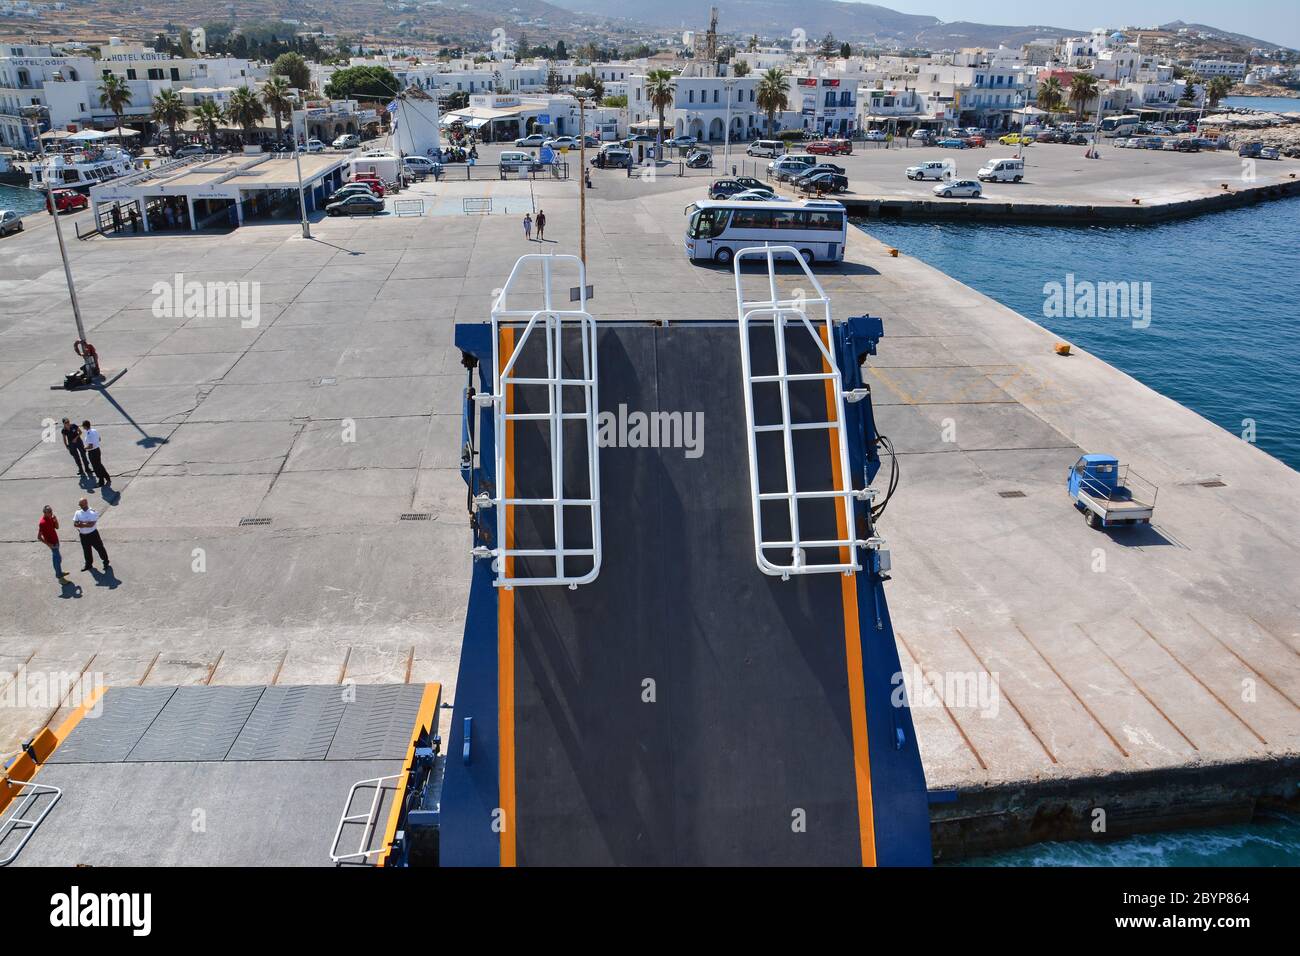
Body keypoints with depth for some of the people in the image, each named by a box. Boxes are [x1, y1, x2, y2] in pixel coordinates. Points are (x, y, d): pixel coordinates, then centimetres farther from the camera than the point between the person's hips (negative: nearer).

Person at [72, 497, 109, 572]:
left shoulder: (93, 512, -13)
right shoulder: (78, 513, 2)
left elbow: (91, 524, -21)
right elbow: (75, 524, -5)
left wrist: (81, 524, -16)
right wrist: (86, 524, -19)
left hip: (93, 534, -5)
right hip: (83, 535, 5)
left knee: (100, 548, 4)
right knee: (86, 551, 17)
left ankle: (106, 562, 19)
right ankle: (89, 565, 33)